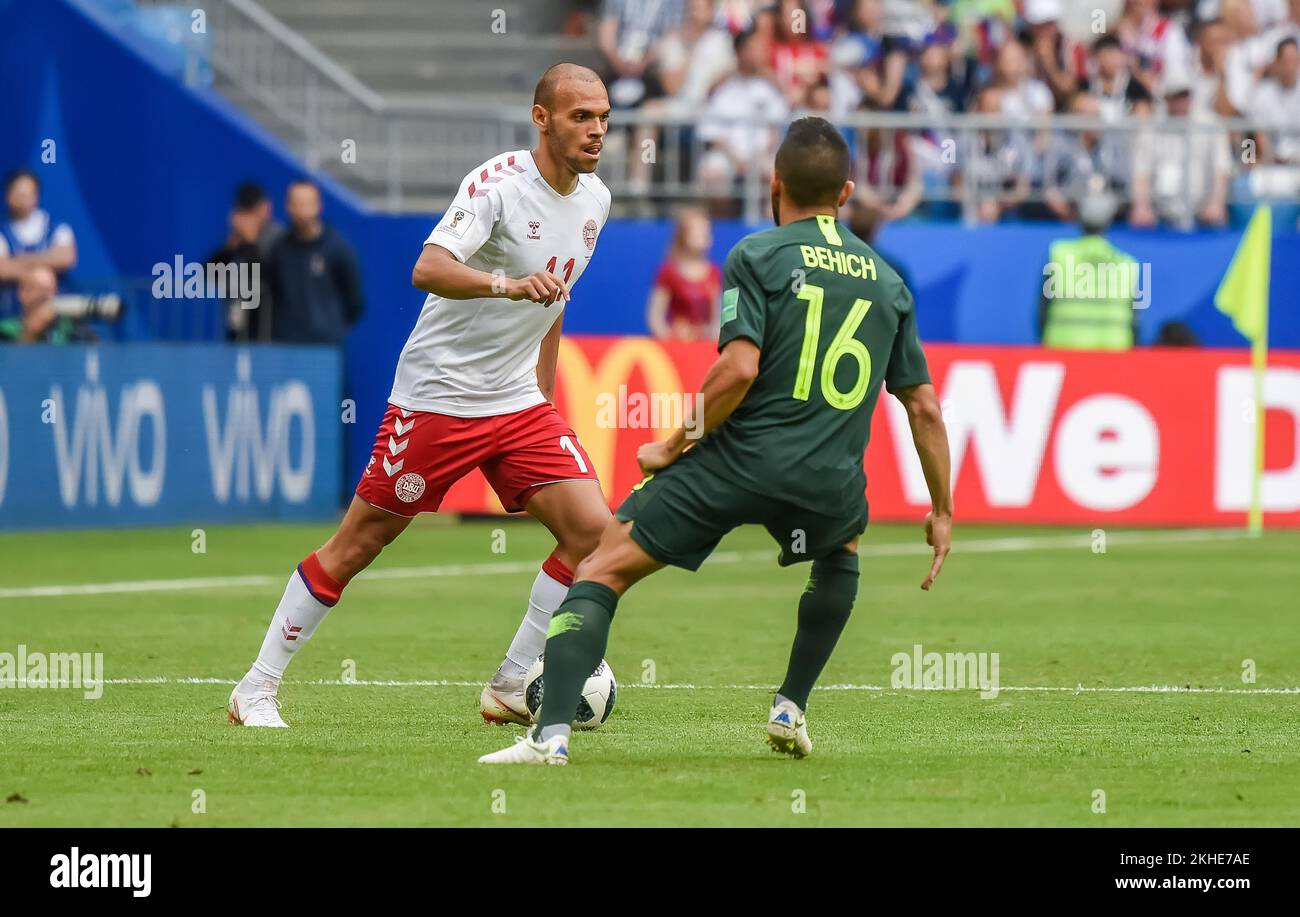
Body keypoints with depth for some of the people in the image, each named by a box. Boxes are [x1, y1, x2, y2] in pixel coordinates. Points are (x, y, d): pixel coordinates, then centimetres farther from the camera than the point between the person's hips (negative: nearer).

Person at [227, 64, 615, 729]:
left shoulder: (593, 200, 7)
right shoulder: (499, 182, -17)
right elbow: (428, 270, -31)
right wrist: (507, 285, -47)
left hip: (518, 401, 7)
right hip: (437, 394, -7)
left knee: (591, 529, -8)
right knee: (357, 544, -3)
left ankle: (513, 687, 3)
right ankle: (256, 690, 8)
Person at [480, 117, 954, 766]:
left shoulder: (757, 256, 1)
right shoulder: (885, 280, 16)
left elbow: (739, 370, -12)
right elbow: (924, 406, 18)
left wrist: (675, 445, -1)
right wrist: (941, 511, 26)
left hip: (739, 461, -4)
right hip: (829, 485, 4)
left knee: (603, 568, 3)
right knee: (842, 551, 39)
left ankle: (551, 733, -14)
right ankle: (791, 707, 29)